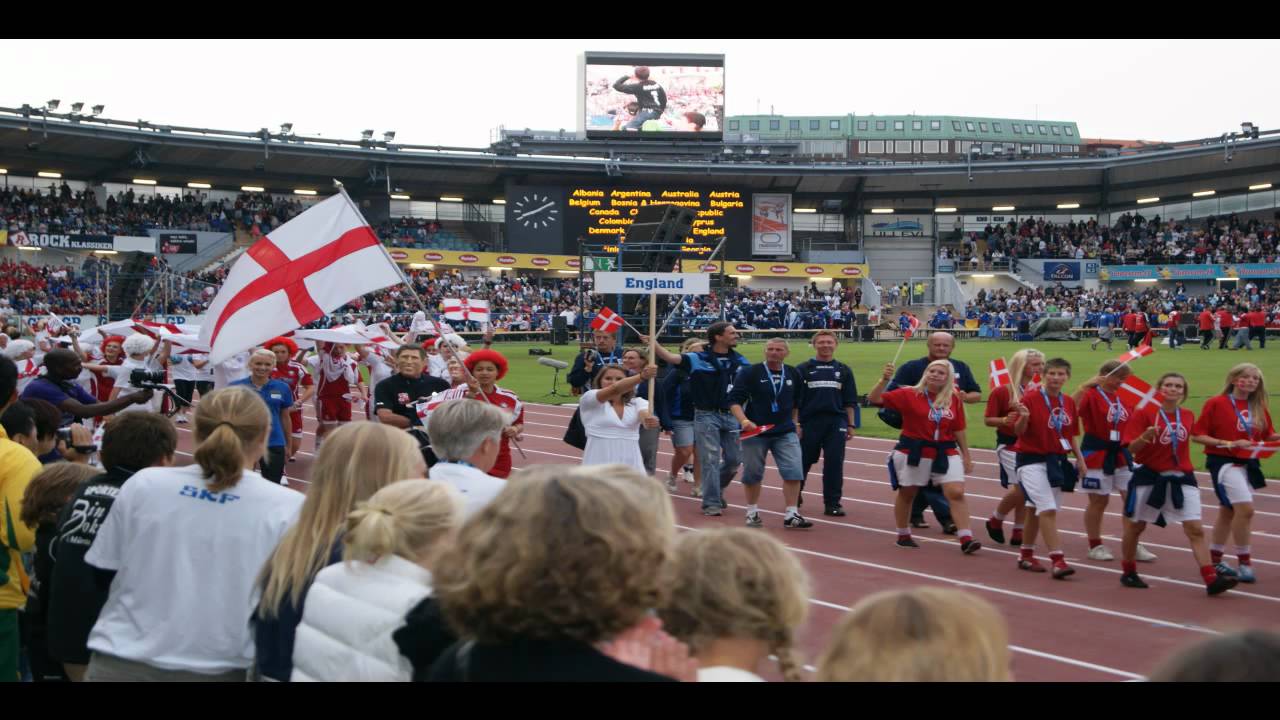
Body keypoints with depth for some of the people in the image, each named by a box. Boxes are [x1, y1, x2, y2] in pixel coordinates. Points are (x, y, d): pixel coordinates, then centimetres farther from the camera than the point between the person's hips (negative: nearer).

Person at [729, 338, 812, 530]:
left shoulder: (793, 374, 8)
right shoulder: (749, 373, -6)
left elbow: (797, 402, 22)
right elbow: (734, 400, -10)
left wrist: (793, 422, 18)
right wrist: (744, 421, -23)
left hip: (785, 433, 3)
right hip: (755, 431, -2)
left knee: (793, 472, -8)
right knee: (752, 474, 7)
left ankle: (791, 514, -3)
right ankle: (752, 512, 24)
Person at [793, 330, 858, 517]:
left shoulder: (844, 370, 11)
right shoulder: (803, 369, 3)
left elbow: (850, 401, 12)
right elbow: (795, 400, 2)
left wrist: (851, 425, 7)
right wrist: (795, 423, -4)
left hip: (836, 424, 1)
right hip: (809, 422, -1)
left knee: (834, 463, -3)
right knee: (803, 461, 8)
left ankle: (832, 503, 3)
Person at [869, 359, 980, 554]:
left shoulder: (954, 399, 0)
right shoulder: (909, 394, -6)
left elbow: (959, 430, 7)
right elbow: (874, 399, -9)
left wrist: (966, 455, 9)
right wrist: (884, 379, -23)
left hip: (945, 453, 1)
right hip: (913, 452, -1)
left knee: (957, 492, -11)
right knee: (906, 493, 13)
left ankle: (966, 539, -9)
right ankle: (903, 535, 33)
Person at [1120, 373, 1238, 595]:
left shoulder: (1188, 416, 5)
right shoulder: (1144, 413, -9)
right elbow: (1132, 448, -12)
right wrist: (1146, 436, -28)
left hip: (1181, 479, 3)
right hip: (1149, 477, -3)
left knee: (1195, 529, -7)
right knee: (1135, 526, 10)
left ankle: (1212, 580, -12)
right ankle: (1128, 572, 29)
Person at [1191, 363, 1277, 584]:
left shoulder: (1259, 408, 7)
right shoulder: (1216, 403, -9)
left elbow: (1268, 436, 11)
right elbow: (1198, 435, -9)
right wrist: (1228, 444, -20)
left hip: (1249, 464, 6)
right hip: (1224, 461, -6)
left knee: (1228, 511, 15)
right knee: (1245, 508, -18)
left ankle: (1214, 559, 28)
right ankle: (1244, 562, -6)